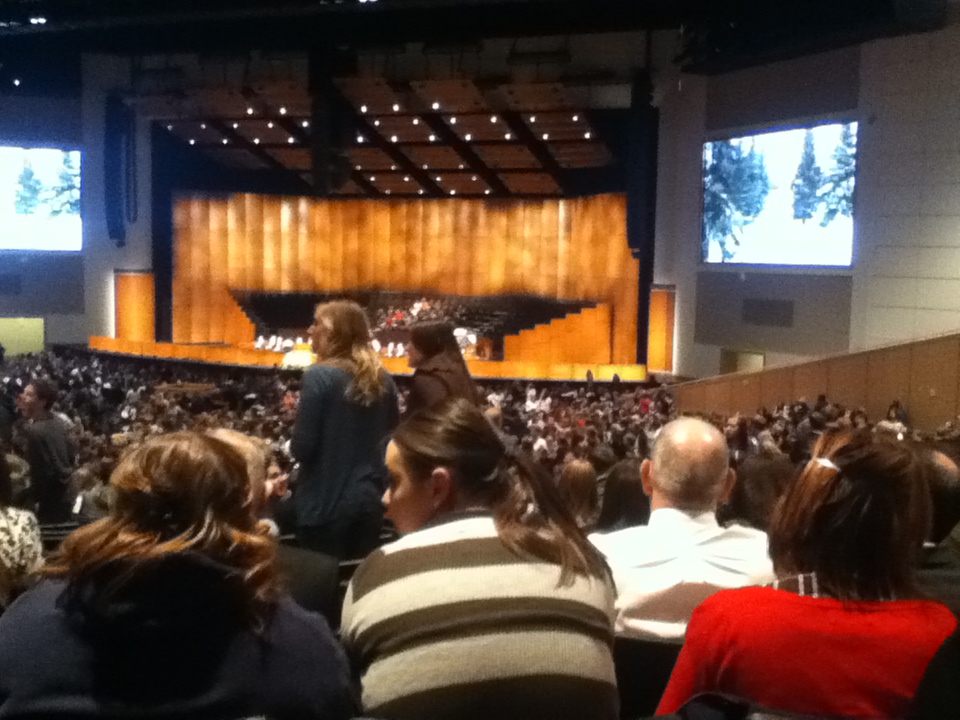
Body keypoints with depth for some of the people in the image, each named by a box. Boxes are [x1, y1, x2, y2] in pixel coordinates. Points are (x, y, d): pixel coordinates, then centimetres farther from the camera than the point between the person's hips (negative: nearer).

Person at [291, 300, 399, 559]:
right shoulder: (382, 379, 5)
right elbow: (392, 437, 13)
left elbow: (301, 448, -15)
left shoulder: (319, 376, -14)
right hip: (369, 500, 6)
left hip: (326, 504, -5)